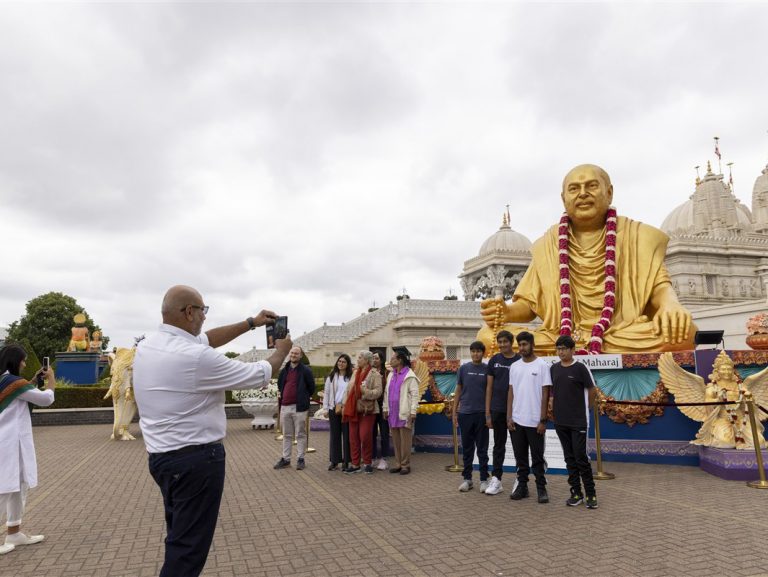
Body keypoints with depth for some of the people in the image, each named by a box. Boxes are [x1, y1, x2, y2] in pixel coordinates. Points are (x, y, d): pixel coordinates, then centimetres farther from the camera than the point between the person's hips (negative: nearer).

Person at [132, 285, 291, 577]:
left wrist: (251, 322, 17)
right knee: (189, 546, 3)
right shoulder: (196, 357, -23)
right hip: (196, 459, -9)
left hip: (161, 456, 9)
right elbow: (259, 376, -12)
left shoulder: (147, 345, 2)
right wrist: (281, 351, 7)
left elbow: (206, 339, 15)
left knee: (180, 536, 23)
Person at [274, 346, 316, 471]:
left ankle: (300, 459, 10)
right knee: (286, 435, 13)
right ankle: (285, 459, 21)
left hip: (299, 407, -5)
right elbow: (279, 384, 27)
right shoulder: (284, 370, 11)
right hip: (285, 406, 5)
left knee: (300, 435, 2)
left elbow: (311, 387, 0)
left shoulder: (306, 370, -5)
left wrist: (304, 398, 5)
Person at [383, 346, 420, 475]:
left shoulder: (409, 376, -8)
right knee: (395, 440, 11)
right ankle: (398, 463, 20)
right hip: (393, 413, 7)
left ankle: (405, 465, 9)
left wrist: (413, 412, -15)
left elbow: (415, 395, -11)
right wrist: (386, 409, 14)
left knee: (405, 441, 0)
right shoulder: (391, 375, 15)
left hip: (404, 414, -7)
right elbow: (386, 392, 18)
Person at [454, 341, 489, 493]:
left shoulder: (487, 369, 0)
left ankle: (484, 479, 15)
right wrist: (454, 411, 5)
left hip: (482, 413, -1)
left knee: (482, 449, 5)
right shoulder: (463, 368, 4)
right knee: (467, 448, 10)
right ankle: (467, 478, 19)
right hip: (465, 413, 1)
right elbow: (458, 390, 8)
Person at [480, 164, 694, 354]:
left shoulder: (636, 236, 10)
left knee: (683, 331, -33)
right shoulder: (548, 244, 13)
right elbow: (530, 302, 10)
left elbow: (659, 285, 1)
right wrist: (507, 311, -14)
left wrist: (671, 305, -24)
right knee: (488, 336, -22)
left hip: (626, 338, 0)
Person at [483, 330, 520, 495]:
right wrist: (487, 413, 0)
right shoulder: (494, 361, 3)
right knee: (499, 445, 9)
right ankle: (496, 479, 15)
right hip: (498, 409, 2)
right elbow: (489, 387, 4)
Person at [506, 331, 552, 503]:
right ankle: (522, 486, 22)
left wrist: (543, 420, -11)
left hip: (535, 421, -4)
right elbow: (511, 393, 9)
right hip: (517, 420, 5)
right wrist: (509, 417, 3)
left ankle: (541, 488, 17)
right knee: (520, 457, 12)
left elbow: (545, 395, -8)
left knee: (537, 457, 5)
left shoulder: (542, 365, -7)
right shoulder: (514, 366, 8)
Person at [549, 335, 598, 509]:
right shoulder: (553, 369, 6)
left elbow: (591, 390, 0)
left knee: (581, 457, -4)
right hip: (560, 421, 5)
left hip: (578, 421, -5)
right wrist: (551, 399, 2)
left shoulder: (581, 368, -9)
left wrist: (587, 408, 7)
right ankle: (576, 493, 19)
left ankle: (591, 494, 10)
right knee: (570, 458, 10)